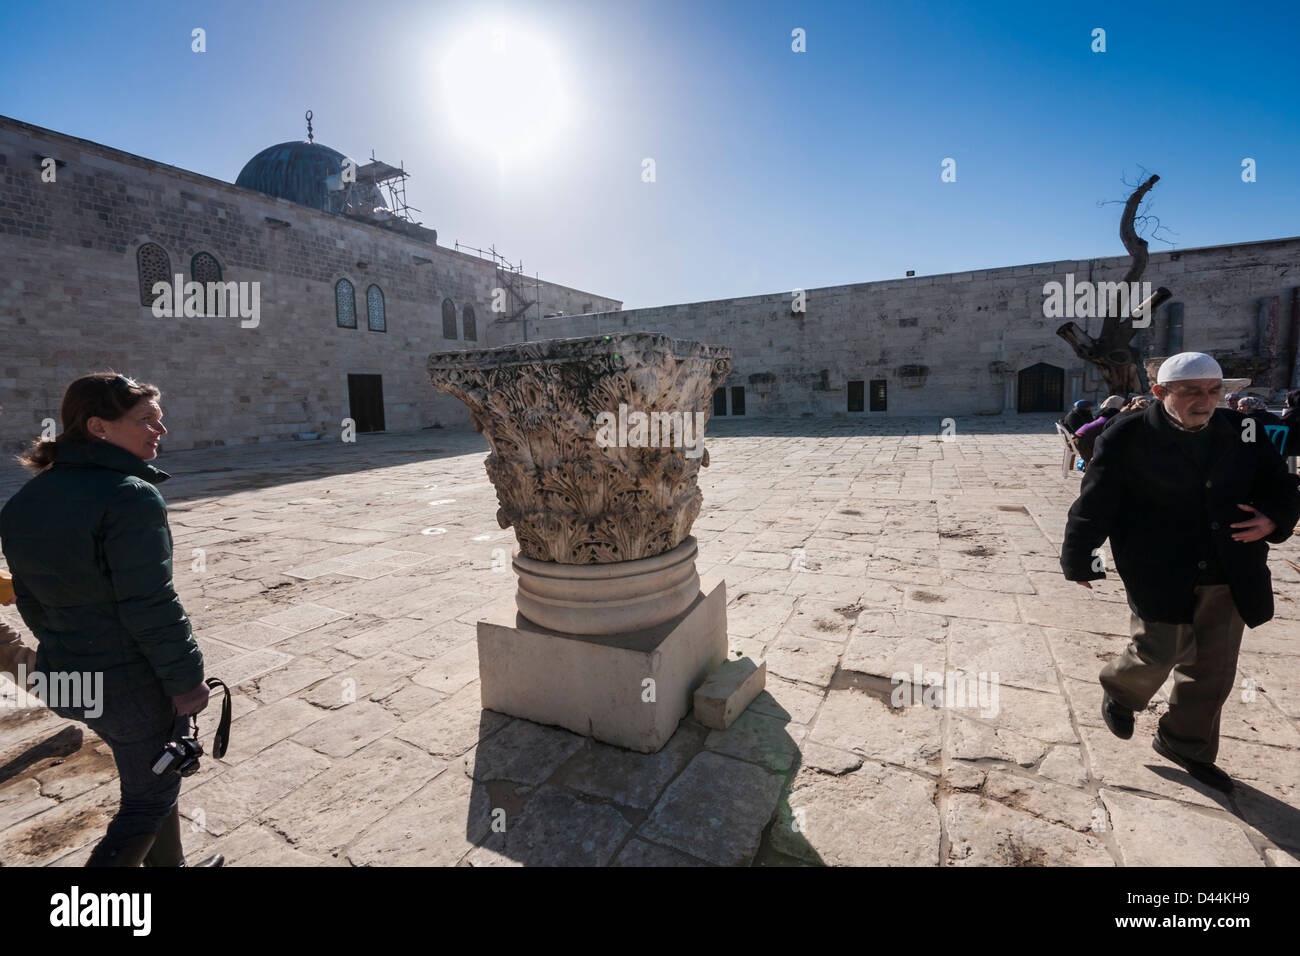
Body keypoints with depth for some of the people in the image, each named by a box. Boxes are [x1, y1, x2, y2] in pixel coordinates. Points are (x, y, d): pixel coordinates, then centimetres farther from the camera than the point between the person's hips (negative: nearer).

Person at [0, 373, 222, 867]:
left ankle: (170, 863, 44)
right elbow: (150, 605, -24)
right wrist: (186, 680, -15)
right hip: (131, 683, -9)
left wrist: (68, 652, 22)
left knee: (152, 777, 27)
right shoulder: (130, 496, -24)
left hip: (62, 678, 9)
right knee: (150, 798, 13)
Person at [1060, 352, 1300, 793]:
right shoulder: (1128, 438, -11)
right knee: (1162, 652, -4)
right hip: (1161, 573, -5)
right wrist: (1081, 561, -3)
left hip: (1229, 576, 5)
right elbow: (1094, 505, -8)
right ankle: (1119, 690, 31)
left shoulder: (1240, 431, 4)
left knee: (1213, 671, 13)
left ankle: (1185, 743, 35)